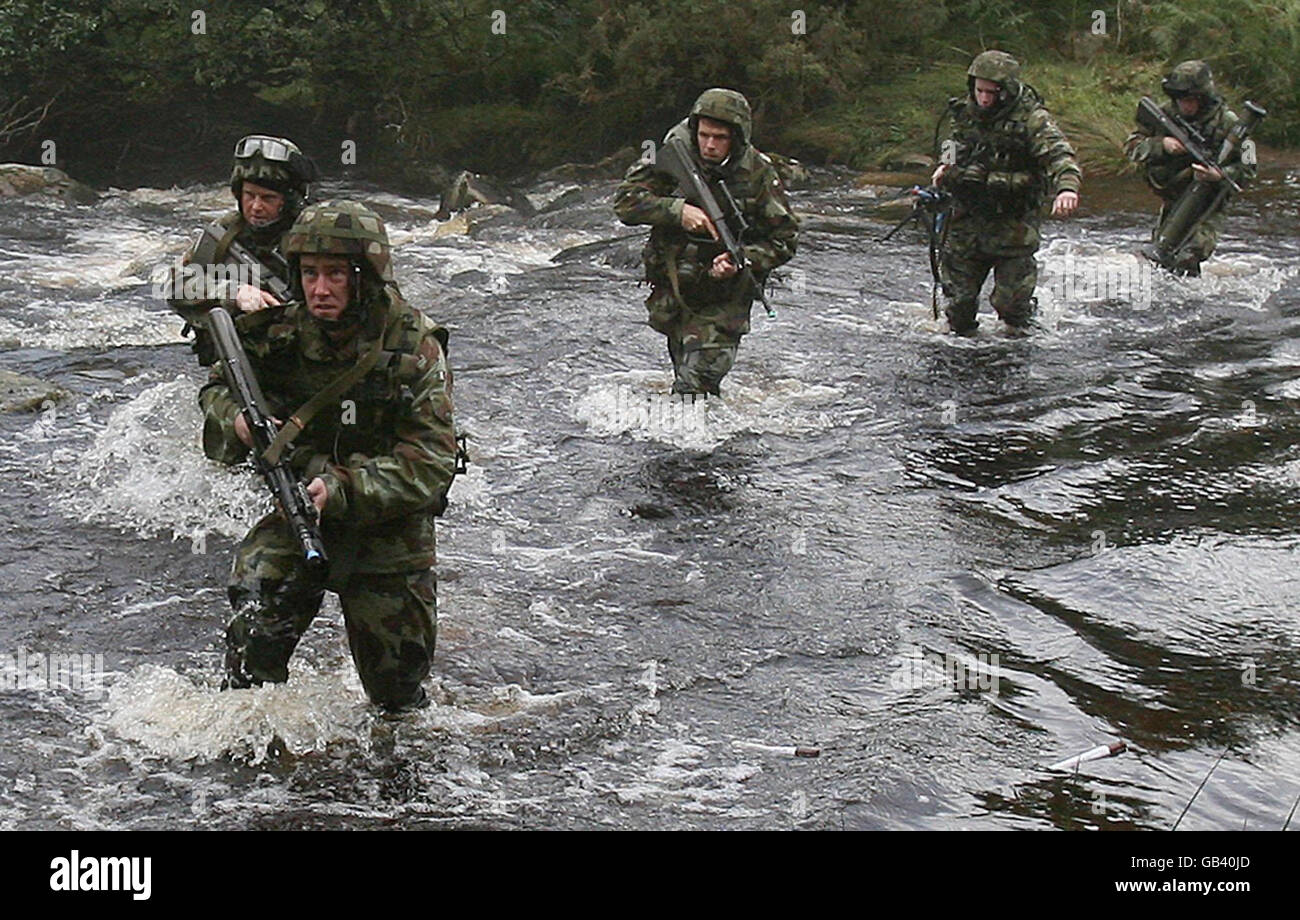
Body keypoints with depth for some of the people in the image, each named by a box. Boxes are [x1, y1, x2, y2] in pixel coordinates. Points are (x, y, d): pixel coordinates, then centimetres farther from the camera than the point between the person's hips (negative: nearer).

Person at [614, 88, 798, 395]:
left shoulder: (759, 176, -13)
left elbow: (784, 239, -6)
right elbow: (625, 201, -16)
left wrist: (741, 261, -24)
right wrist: (679, 210, -30)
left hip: (722, 301, -3)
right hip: (671, 295, 3)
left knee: (694, 390, -15)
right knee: (686, 375, 21)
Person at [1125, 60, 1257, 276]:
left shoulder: (1226, 123, -14)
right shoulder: (1166, 114, -5)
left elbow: (1247, 169, -13)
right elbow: (1131, 146, -6)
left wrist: (1219, 175, -33)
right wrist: (1162, 144, -24)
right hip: (1171, 203, 4)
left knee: (1187, 261, -21)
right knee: (1161, 261, 12)